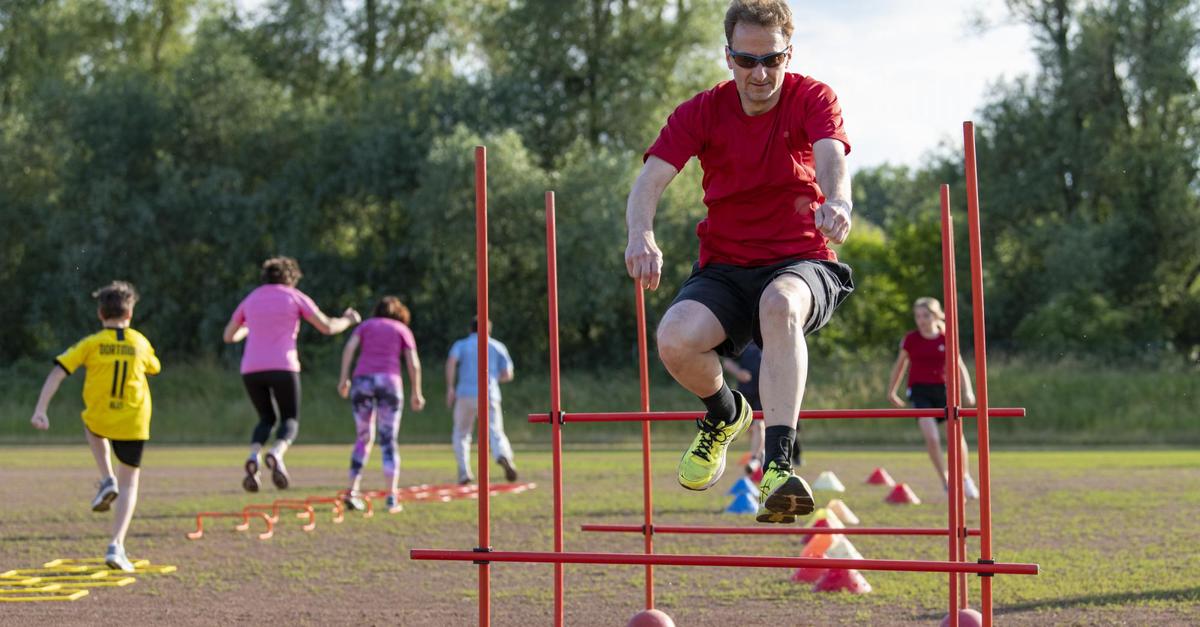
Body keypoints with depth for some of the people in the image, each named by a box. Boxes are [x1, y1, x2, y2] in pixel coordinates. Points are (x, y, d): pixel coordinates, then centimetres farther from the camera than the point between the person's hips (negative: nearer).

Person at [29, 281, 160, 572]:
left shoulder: (91, 344, -3)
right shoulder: (140, 343, 3)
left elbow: (57, 372, -10)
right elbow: (154, 367, 25)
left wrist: (40, 409, -11)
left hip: (99, 420, 0)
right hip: (133, 424, 0)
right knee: (129, 485, 7)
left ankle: (107, 481, 19)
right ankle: (117, 546, -9)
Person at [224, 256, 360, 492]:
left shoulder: (250, 299, 18)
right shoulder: (295, 297, 8)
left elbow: (229, 336, 25)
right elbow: (327, 327, 4)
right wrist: (347, 320, 27)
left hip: (251, 369, 3)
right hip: (282, 368, -3)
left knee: (267, 420, 21)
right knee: (290, 421, 11)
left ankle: (253, 457, -10)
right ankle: (276, 455, -23)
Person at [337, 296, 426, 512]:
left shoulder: (366, 325, 20)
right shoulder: (403, 330, 16)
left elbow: (349, 347, 2)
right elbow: (413, 364, 5)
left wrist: (344, 378, -2)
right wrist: (417, 393, 14)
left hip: (362, 382, 2)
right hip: (389, 382, -2)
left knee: (363, 439, 14)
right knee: (388, 443, 3)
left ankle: (353, 492, 2)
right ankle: (392, 498, -9)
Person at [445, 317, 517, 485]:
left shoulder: (462, 345, 14)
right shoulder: (498, 346, 16)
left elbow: (451, 361, -7)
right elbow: (507, 375, 9)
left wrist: (450, 387, -9)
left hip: (465, 395, 0)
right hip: (489, 395, 0)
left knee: (461, 434, 17)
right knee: (495, 433, -7)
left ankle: (464, 472, 3)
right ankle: (503, 456, -39)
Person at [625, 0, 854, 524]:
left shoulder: (812, 99, -3)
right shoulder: (702, 112, 1)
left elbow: (830, 155, -25)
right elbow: (650, 178, -12)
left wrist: (836, 203, -50)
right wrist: (641, 234, -35)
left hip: (802, 263, -2)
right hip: (724, 268, 2)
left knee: (780, 305, -39)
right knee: (674, 339, -28)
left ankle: (778, 467, -46)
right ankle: (724, 415, 9)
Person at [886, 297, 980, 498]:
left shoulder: (946, 339, -1)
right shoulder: (910, 339, -1)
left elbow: (960, 367, 5)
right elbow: (900, 365, 12)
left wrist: (968, 391, -6)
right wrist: (892, 391, 17)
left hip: (942, 389, 1)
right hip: (920, 391, -1)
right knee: (931, 437, -17)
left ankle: (966, 477, 20)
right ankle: (944, 479, -4)